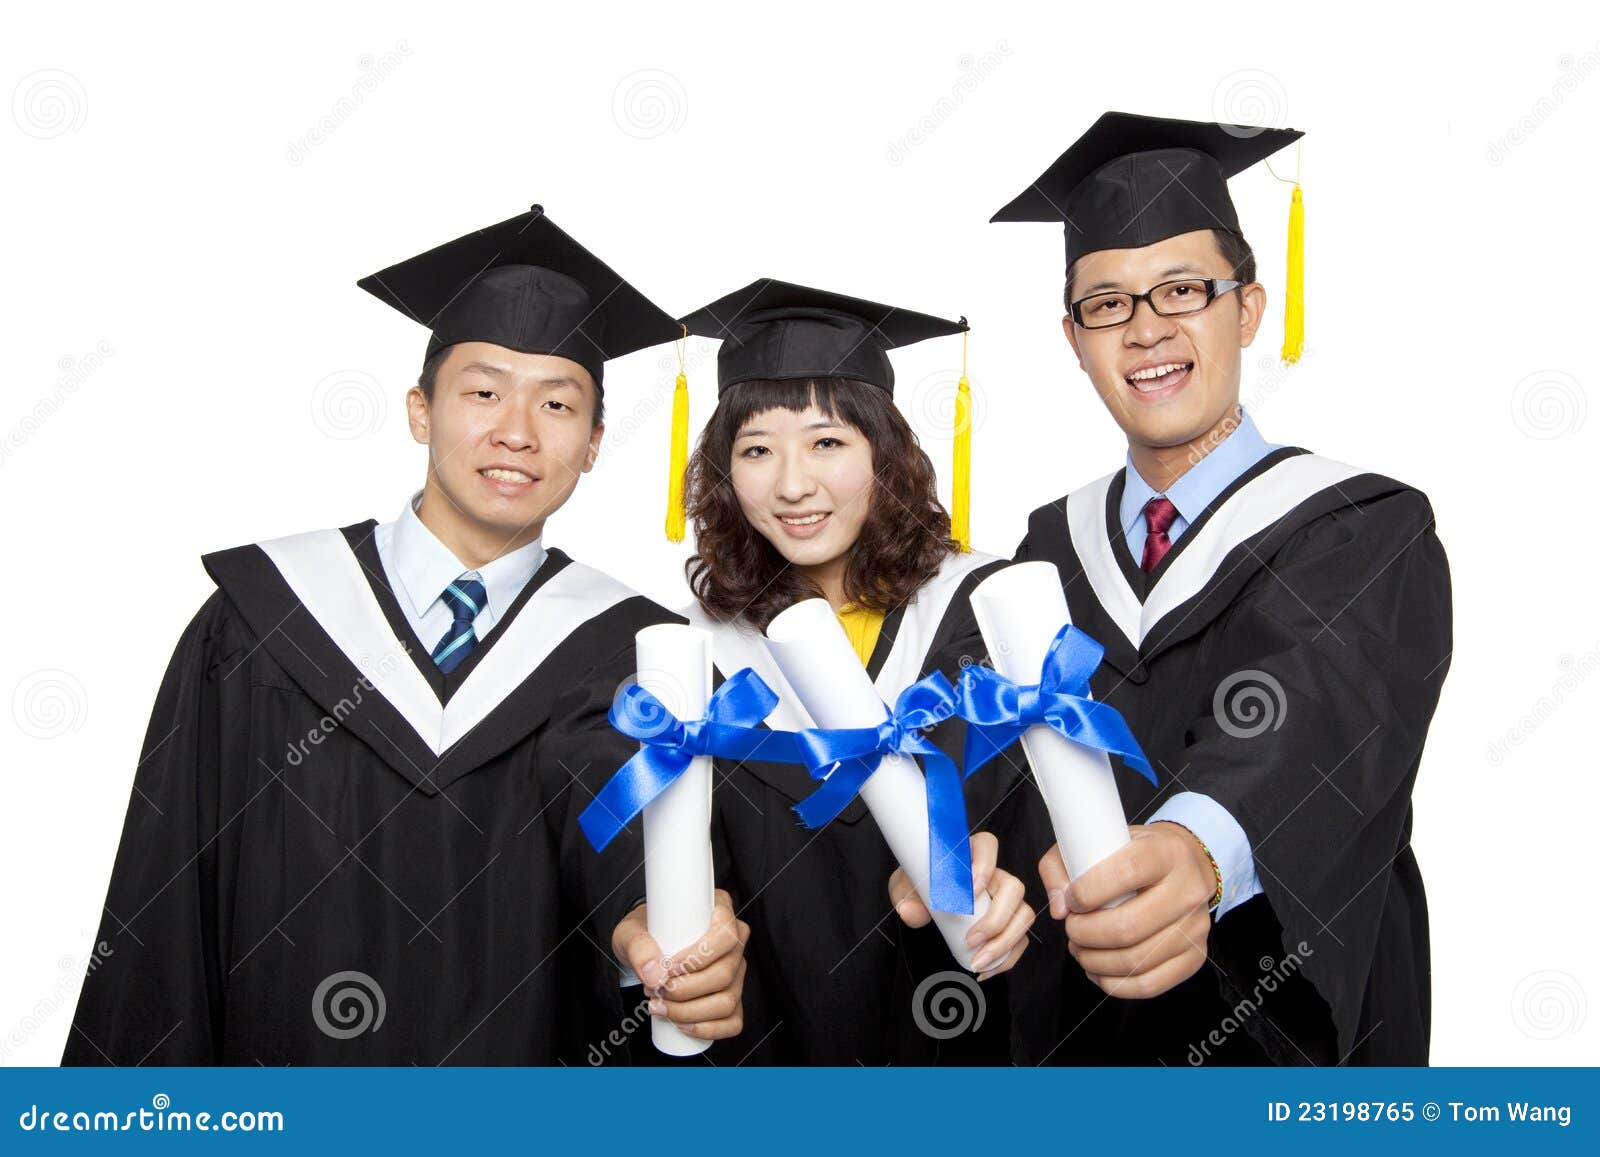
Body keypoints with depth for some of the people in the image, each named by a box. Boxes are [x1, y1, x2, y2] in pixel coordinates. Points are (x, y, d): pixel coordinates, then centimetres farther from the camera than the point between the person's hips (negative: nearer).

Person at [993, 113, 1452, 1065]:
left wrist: (1198, 852, -52)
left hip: (1291, 1038, -3)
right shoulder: (1052, 548, 1)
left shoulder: (1371, 533, -12)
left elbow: (1322, 731, -31)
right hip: (1084, 1036, 4)